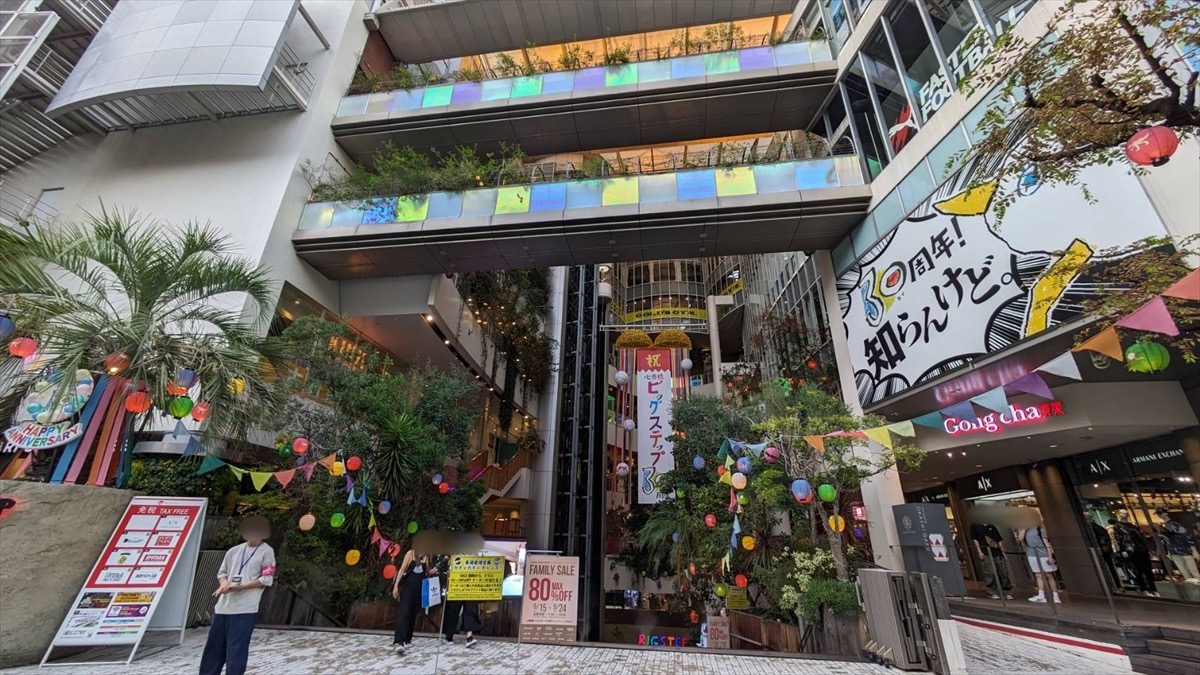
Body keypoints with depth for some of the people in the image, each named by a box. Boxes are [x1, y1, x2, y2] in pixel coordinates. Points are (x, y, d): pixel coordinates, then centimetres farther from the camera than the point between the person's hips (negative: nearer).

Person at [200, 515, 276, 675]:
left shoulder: (266, 551, -3)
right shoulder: (234, 550, 12)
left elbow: (267, 579, -7)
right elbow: (222, 573, 18)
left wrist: (240, 587, -14)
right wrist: (223, 583, -5)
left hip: (245, 608, -5)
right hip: (223, 605, 5)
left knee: (236, 649, -3)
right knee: (214, 646, 13)